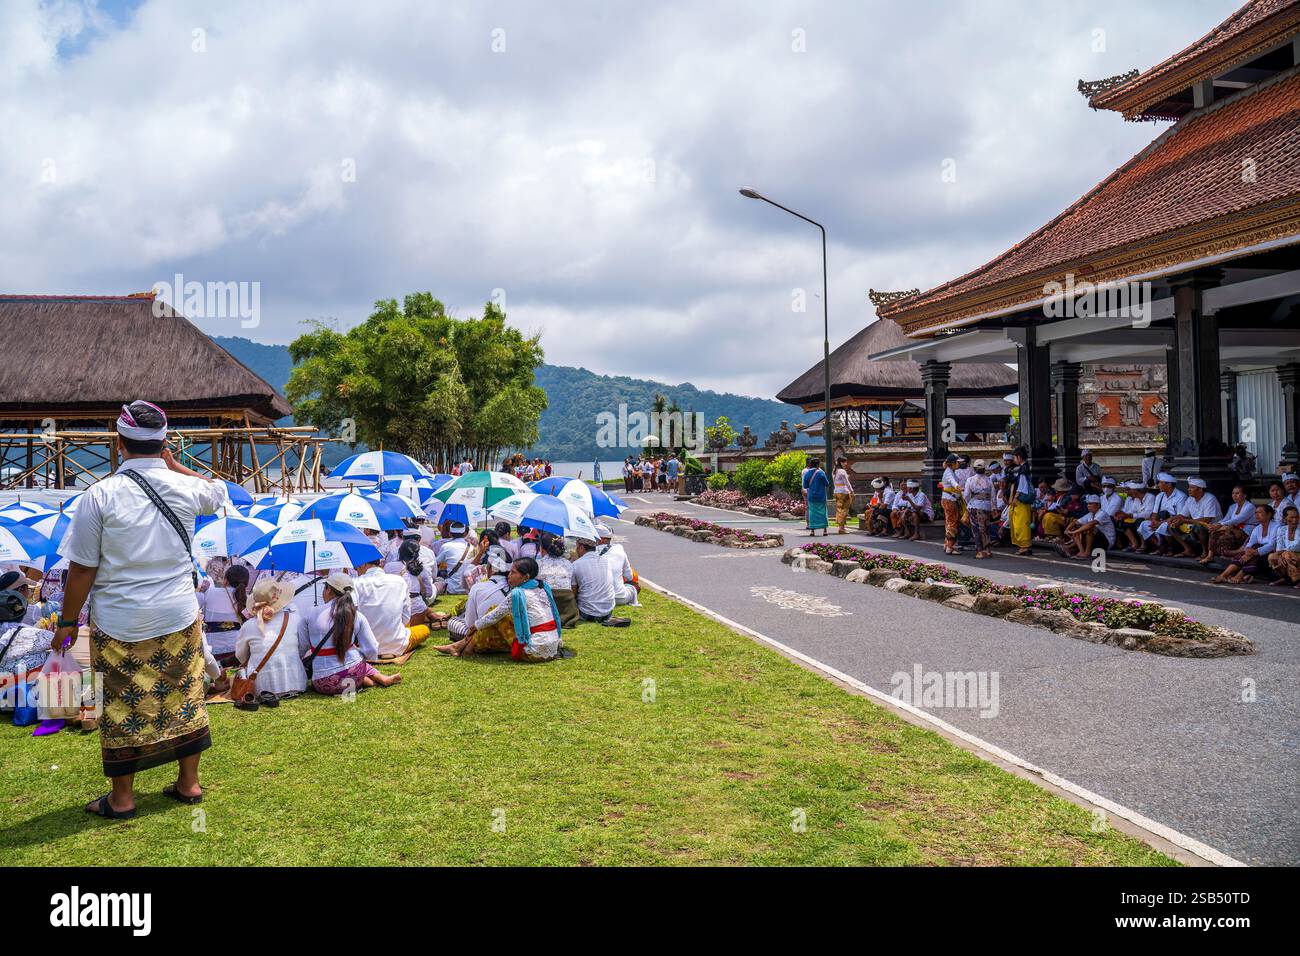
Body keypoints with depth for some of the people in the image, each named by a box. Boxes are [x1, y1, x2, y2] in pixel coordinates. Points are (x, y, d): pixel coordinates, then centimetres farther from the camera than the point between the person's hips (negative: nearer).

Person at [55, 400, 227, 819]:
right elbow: (218, 492, 20)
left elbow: (82, 569, -10)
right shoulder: (185, 488, -6)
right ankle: (188, 783, 27)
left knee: (123, 705, 10)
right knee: (185, 697, 15)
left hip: (120, 623, -2)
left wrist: (67, 621, 2)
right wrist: (173, 464, 15)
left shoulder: (100, 494, -15)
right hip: (179, 617, 3)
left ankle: (121, 798, 23)